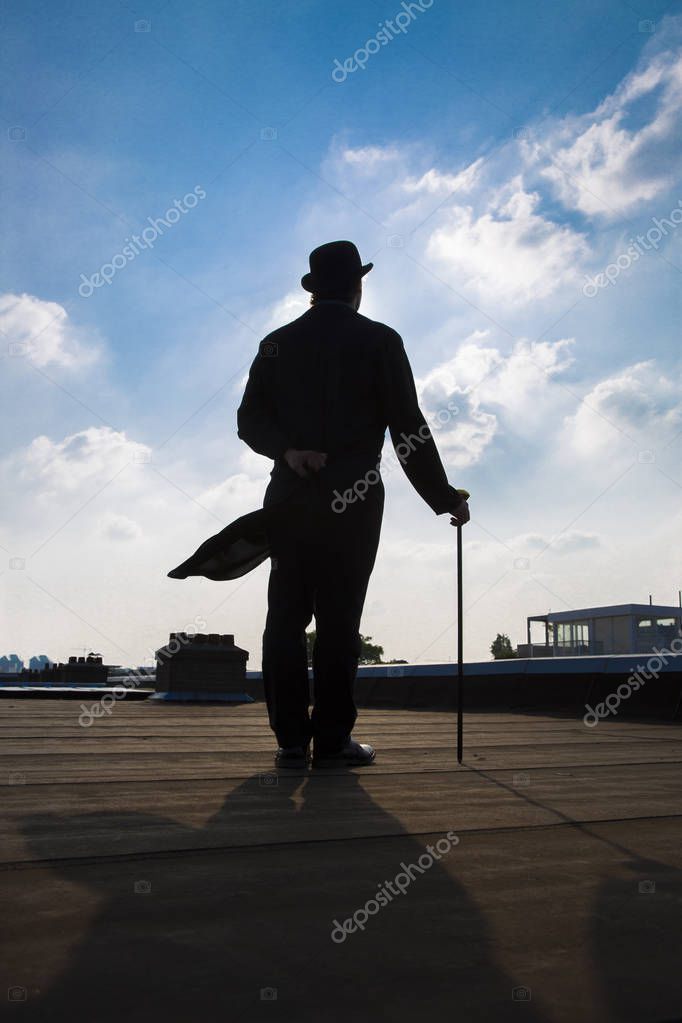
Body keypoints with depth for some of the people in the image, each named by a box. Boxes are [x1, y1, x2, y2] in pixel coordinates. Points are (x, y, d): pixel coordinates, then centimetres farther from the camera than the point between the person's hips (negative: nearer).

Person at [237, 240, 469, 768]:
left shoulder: (277, 343, 13)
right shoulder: (379, 341, 2)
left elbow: (250, 419, 3)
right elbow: (409, 428, -1)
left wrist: (288, 451, -9)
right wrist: (445, 498, 5)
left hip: (290, 497, 3)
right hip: (354, 499, -3)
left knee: (287, 615, 5)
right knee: (339, 617, -1)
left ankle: (291, 739, 6)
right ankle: (331, 738, 1)